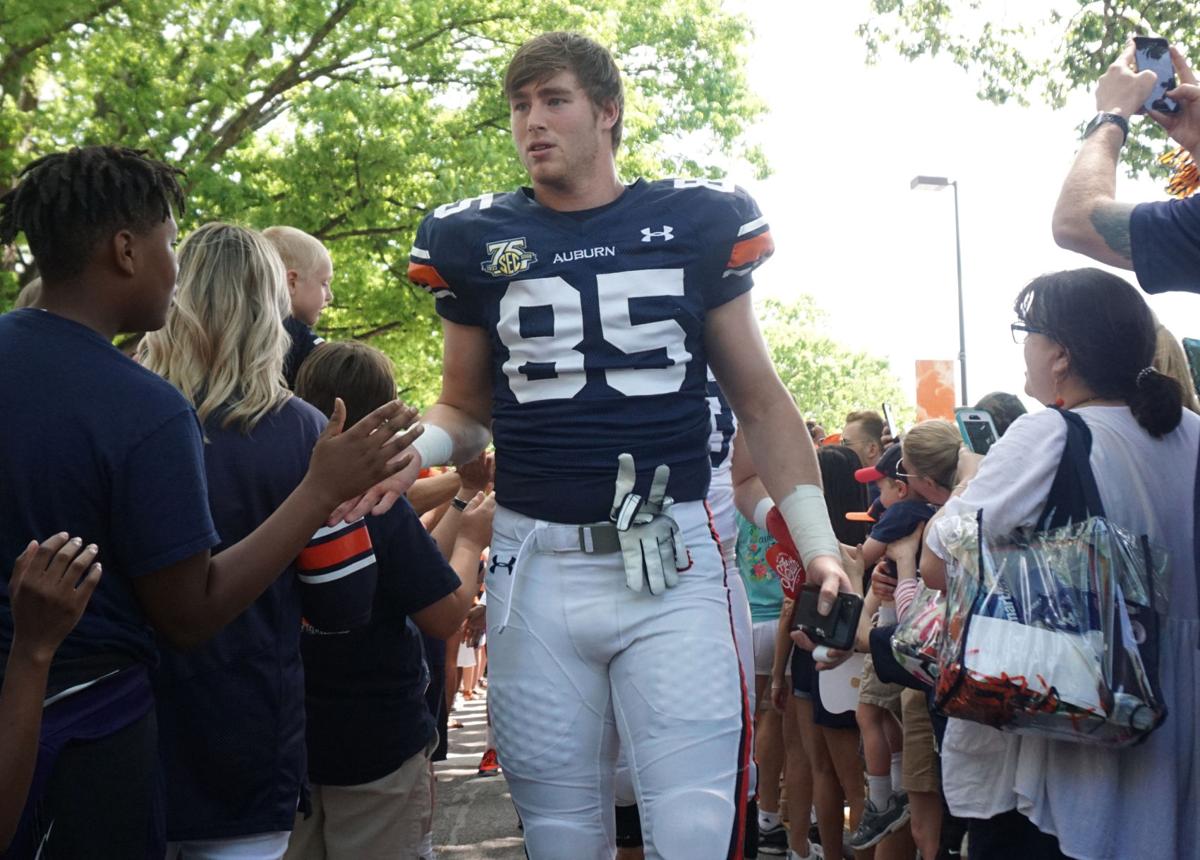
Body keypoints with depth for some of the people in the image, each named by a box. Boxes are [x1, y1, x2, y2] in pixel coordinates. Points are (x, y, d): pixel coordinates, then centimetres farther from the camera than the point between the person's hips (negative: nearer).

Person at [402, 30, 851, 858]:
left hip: (674, 566, -1)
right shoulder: (480, 243, 7)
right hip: (537, 566, 2)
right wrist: (409, 446, -8)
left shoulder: (696, 224, 4)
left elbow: (760, 400, 10)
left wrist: (817, 541, 2)